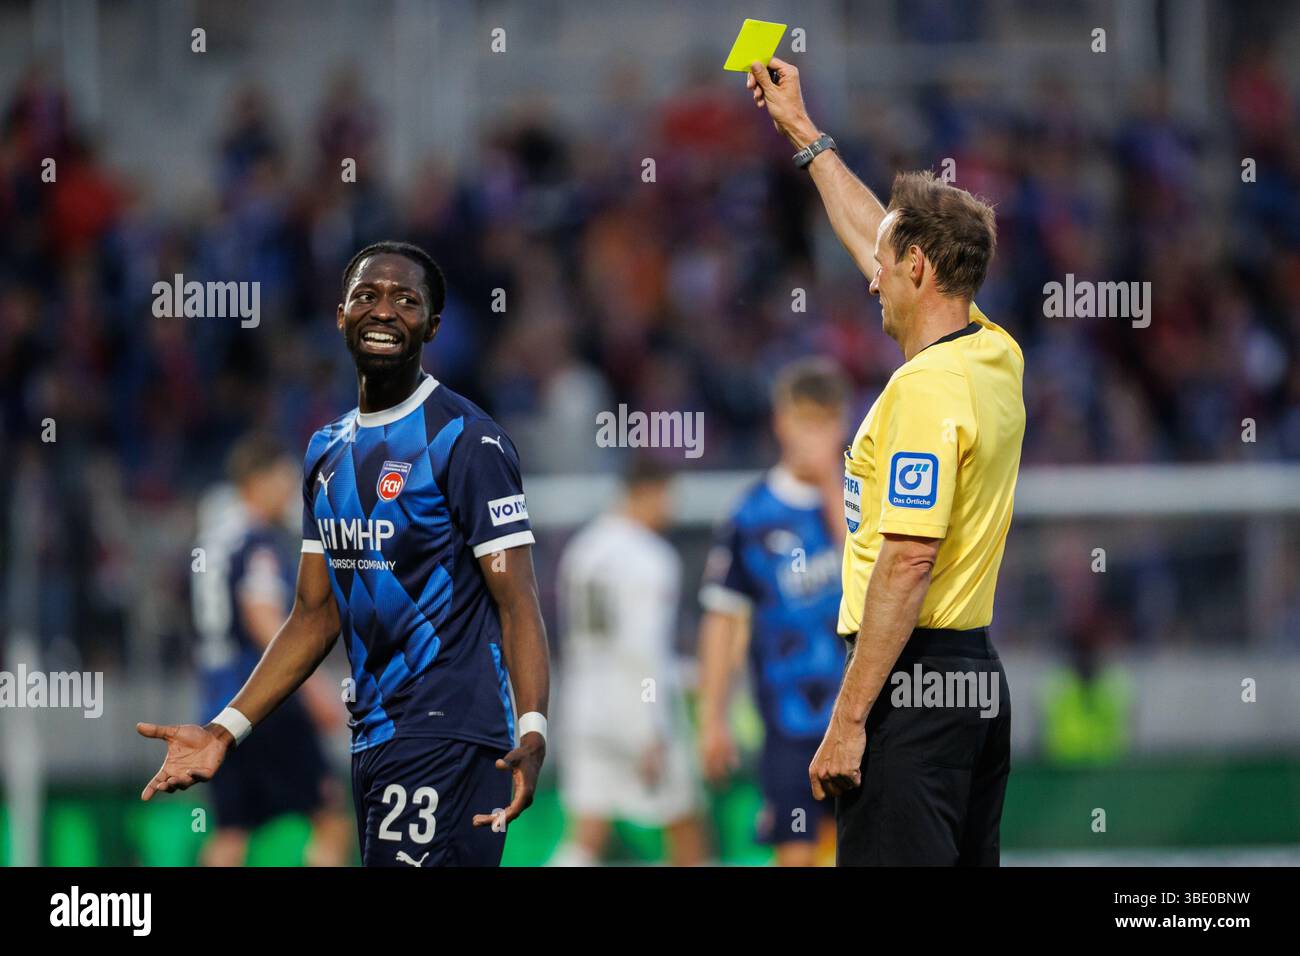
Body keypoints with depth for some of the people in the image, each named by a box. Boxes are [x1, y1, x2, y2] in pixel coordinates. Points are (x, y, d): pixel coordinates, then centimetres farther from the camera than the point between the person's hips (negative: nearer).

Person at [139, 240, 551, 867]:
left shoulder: (466, 441, -8)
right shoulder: (327, 452, 15)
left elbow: (517, 604, -14)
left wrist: (532, 733, -28)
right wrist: (226, 731, 10)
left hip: (448, 740, -8)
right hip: (372, 739, 8)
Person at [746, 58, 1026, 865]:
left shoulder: (927, 389, -17)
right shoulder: (996, 359, 11)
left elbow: (909, 563, -22)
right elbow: (872, 234, 27)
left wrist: (849, 719, -20)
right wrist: (801, 131, 36)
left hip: (913, 679, -10)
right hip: (979, 673, 10)